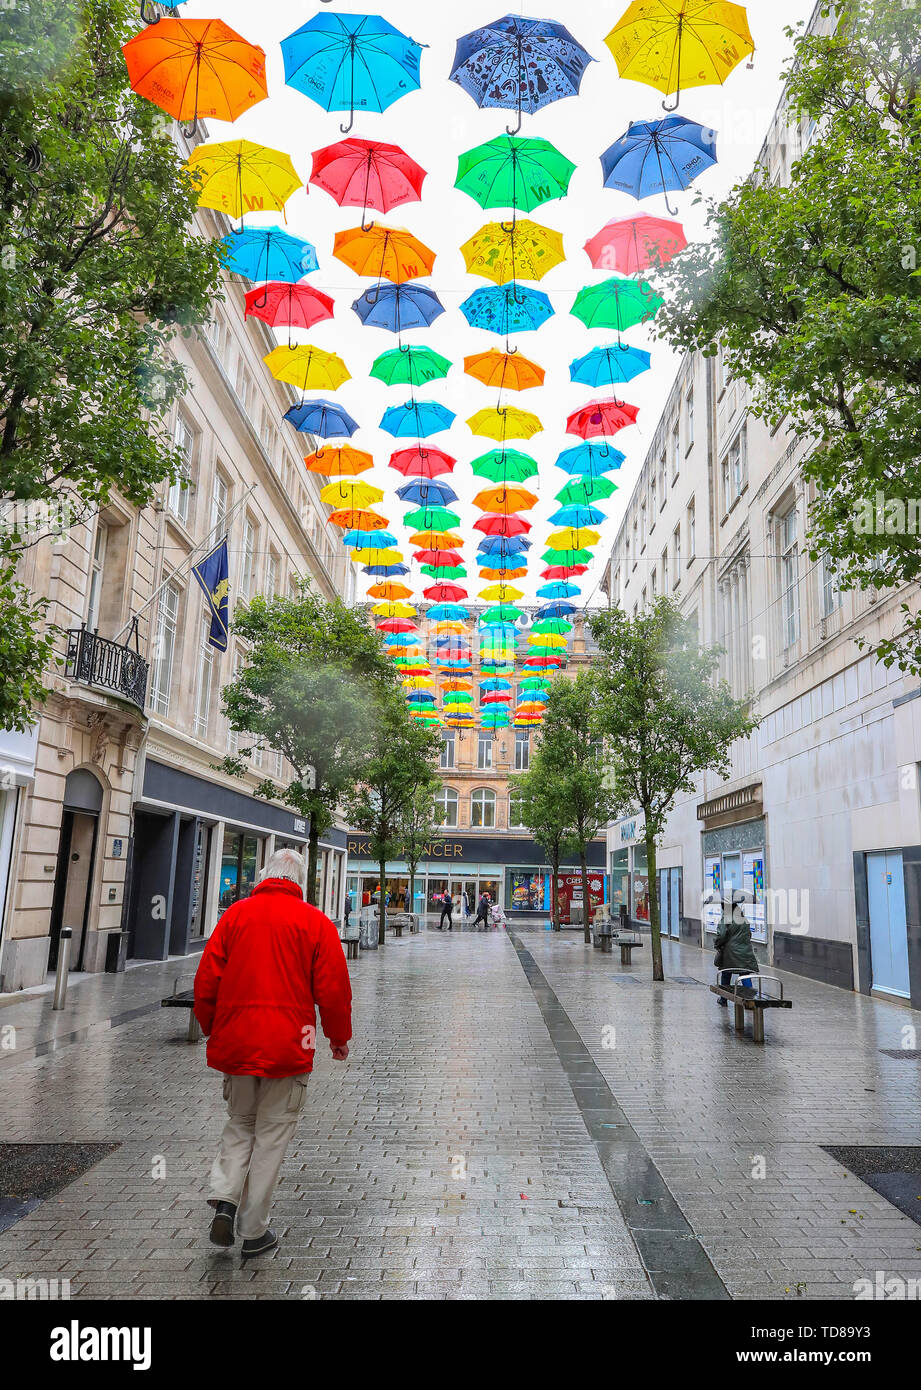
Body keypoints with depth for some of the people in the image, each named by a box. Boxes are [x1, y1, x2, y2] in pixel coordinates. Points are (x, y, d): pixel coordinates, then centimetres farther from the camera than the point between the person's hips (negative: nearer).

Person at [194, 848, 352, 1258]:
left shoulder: (235, 914, 2)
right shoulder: (315, 922, -4)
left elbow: (206, 979, 4)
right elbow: (333, 989, -5)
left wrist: (210, 1028, 19)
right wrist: (339, 1036, 9)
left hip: (234, 1042, 3)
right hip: (287, 1047, -2)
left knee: (239, 1123, 22)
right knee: (272, 1133, 10)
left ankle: (225, 1198, 4)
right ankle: (253, 1231, 17)